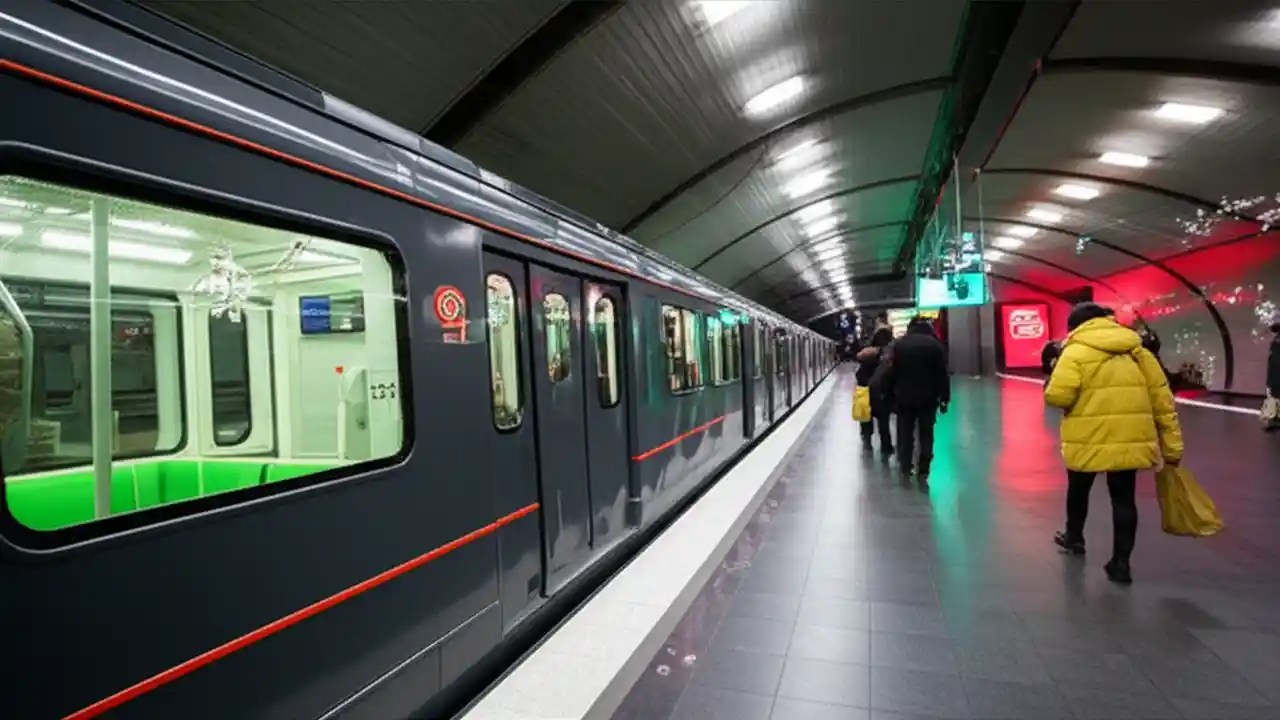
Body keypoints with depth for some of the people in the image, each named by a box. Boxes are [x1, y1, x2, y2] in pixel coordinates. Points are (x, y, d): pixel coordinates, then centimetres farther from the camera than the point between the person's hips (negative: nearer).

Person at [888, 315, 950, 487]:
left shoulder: (899, 344, 2)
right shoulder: (935, 344, -4)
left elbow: (892, 372, 2)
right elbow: (942, 374, -6)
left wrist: (892, 395, 8)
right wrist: (944, 398, 0)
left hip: (904, 397, 1)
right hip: (928, 397, -1)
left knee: (905, 434, 11)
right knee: (926, 435, 6)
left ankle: (905, 469, 17)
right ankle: (923, 473, 6)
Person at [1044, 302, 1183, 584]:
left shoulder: (1076, 352, -8)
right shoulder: (1137, 350, 10)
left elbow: (1057, 396, -18)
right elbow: (1162, 399, 9)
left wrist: (1051, 389, 8)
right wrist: (1172, 445, 12)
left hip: (1089, 440, -4)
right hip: (1131, 439, 4)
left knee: (1078, 490, 19)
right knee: (1123, 498, 11)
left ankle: (1074, 538, 39)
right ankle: (1121, 562, 13)